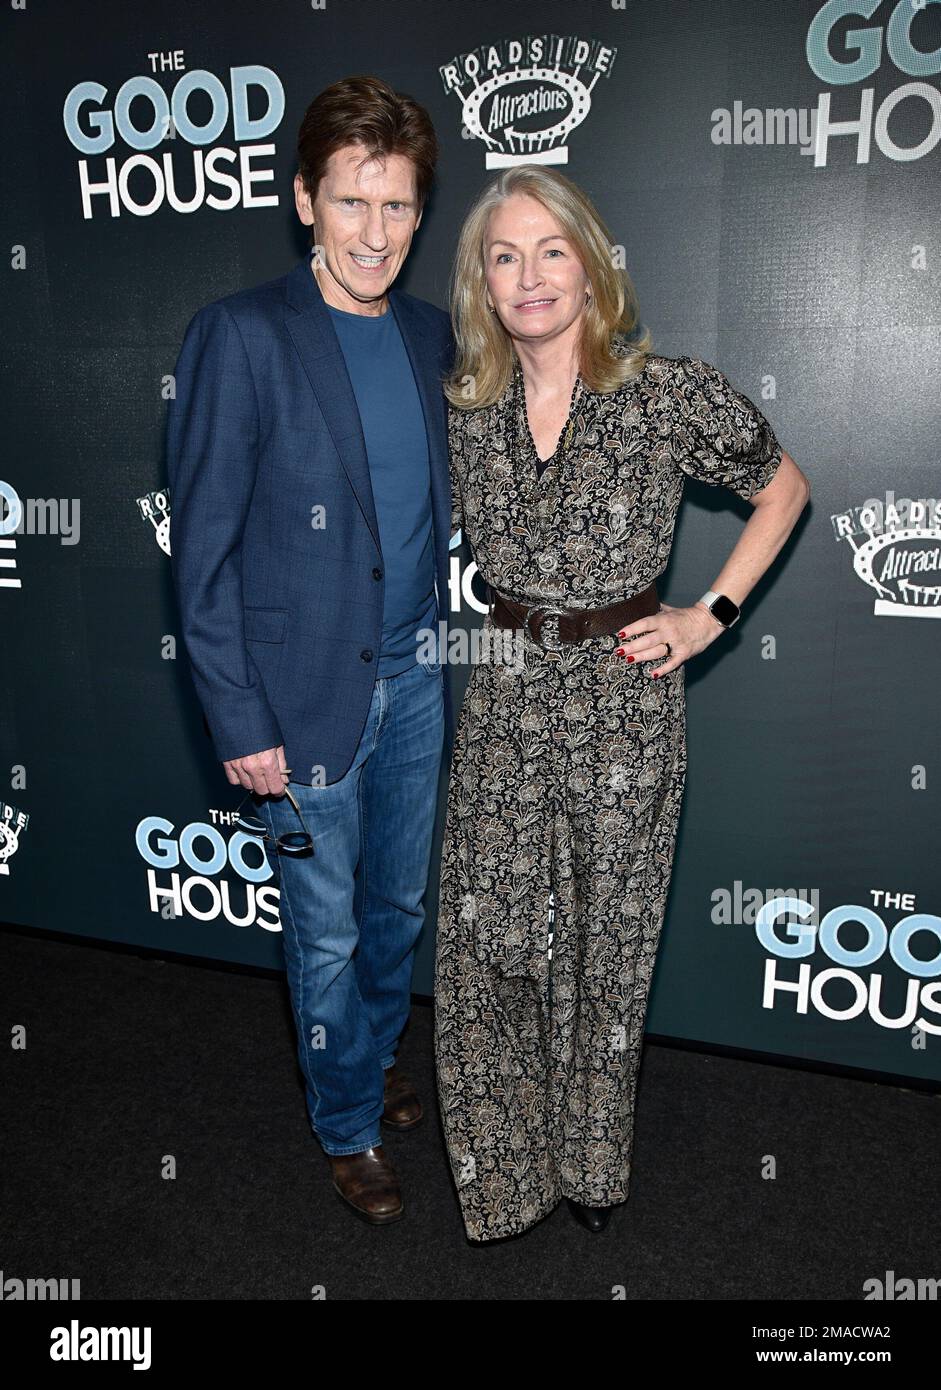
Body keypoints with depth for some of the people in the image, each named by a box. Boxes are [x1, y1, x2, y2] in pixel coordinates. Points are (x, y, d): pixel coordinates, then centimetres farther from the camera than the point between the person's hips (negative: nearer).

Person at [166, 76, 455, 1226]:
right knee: (327, 932, 12)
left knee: (400, 906, 21)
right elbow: (204, 550, -13)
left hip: (415, 677, 6)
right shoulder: (238, 336, -13)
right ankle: (348, 1127, 36)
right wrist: (239, 723, -14)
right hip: (310, 693, -5)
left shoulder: (430, 336, 5)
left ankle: (374, 1059, 48)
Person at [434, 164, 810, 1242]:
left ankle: (591, 1163, 38)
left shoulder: (673, 394, -8)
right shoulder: (463, 409, 2)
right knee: (486, 936, 6)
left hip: (624, 702, -2)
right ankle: (503, 1167, 31)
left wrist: (712, 615, -1)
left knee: (604, 939, 11)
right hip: (504, 698, 3)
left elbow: (783, 489, 6)